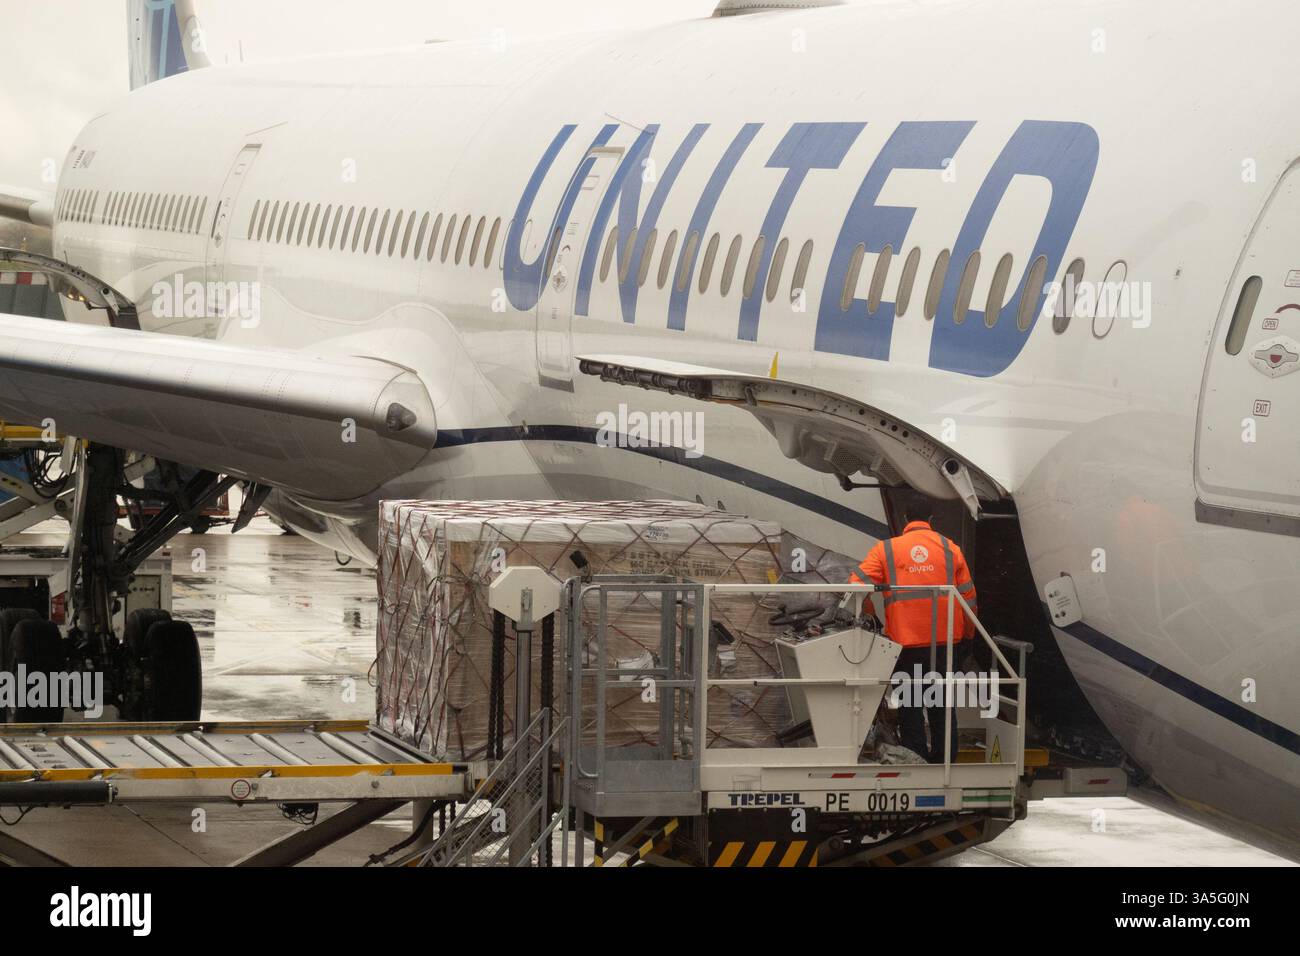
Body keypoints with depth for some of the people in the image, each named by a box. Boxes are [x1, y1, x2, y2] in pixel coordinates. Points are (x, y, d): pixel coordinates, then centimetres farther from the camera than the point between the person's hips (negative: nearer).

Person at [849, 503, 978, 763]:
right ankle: (944, 756, 18)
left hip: (905, 640, -2)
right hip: (945, 639, 2)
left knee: (910, 703, 7)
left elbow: (857, 583, -6)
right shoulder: (950, 549, 5)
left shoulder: (886, 549, 2)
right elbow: (968, 596, 7)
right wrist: (967, 633, 17)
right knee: (941, 702, 15)